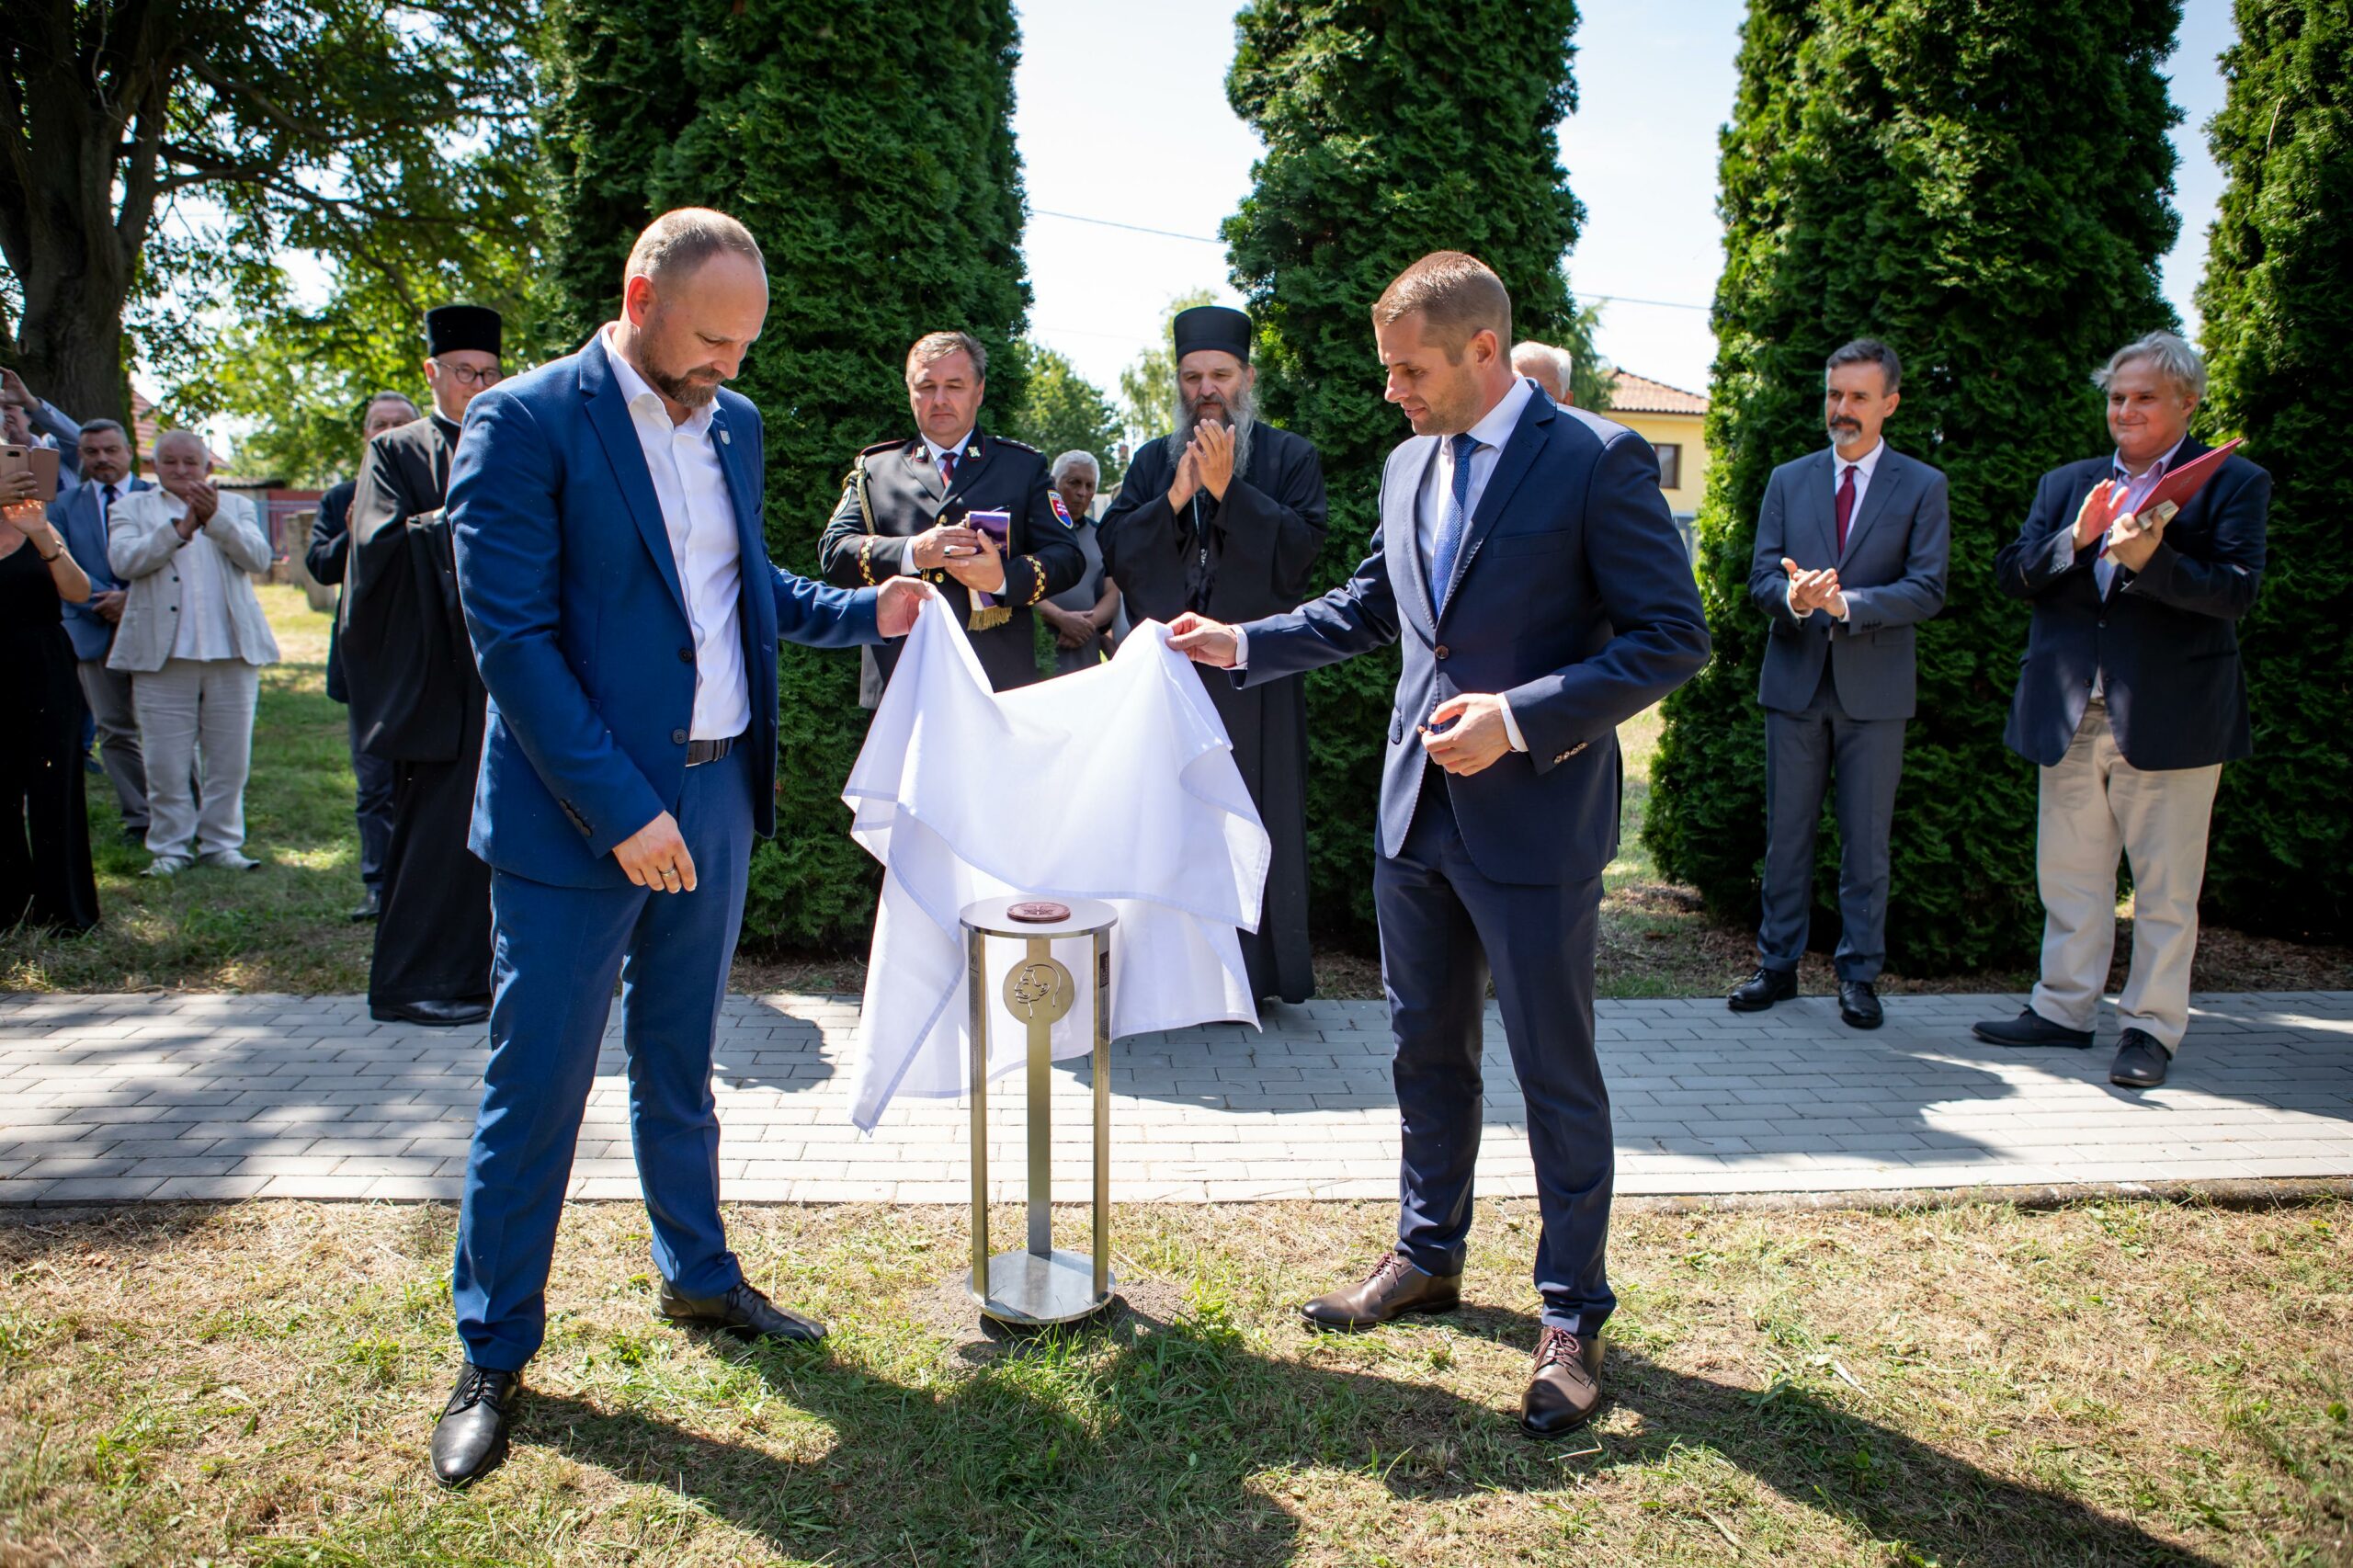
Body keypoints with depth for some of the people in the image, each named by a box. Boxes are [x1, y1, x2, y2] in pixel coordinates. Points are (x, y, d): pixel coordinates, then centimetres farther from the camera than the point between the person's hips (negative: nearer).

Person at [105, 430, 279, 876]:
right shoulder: (133, 507, 12)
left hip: (232, 653, 1)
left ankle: (221, 843, 14)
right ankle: (170, 848, 11)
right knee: (166, 763, 1)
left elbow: (258, 559, -3)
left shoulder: (235, 506, 14)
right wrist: (180, 528, -14)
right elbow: (123, 560, -5)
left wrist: (215, 518, -16)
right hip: (162, 654, -1)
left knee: (230, 759, 4)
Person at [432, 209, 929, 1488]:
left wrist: (866, 611, 4)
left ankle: (697, 1276, 36)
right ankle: (492, 1356, 20)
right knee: (536, 1088, 4)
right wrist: (620, 808, -20)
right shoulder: (523, 422, -11)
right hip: (578, 809, -6)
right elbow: (511, 637, -16)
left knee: (679, 1066, 19)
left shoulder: (732, 423, 9)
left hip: (713, 794, 6)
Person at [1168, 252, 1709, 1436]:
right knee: (1427, 1050, 18)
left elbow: (1672, 639, -14)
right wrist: (1241, 644, 13)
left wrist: (1521, 715, -23)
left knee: (1555, 1073, 4)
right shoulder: (1408, 467, 10)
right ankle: (1429, 1255, 37)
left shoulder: (1597, 461, -12)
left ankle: (1572, 1316, 20)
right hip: (1419, 808, 7)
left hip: (1533, 818, -7)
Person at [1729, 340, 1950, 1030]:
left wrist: (1846, 602, -22)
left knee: (1866, 842, 4)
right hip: (1795, 682, 2)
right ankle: (1778, 964, 17)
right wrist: (1794, 597, -20)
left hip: (1874, 688, -2)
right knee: (1786, 834, 7)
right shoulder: (1788, 481, 10)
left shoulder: (1921, 487, 3)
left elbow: (1927, 590, -6)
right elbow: (1760, 579, 3)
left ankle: (1860, 974, 14)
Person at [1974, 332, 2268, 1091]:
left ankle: (2151, 1026, 14)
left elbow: (2237, 591, -11)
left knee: (2165, 885, 3)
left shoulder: (2232, 483, 1)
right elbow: (2011, 574, 4)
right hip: (2071, 713, 4)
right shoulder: (2066, 485, 14)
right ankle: (2064, 1007, 23)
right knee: (2068, 872, 12)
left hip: (2170, 715, -4)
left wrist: (2151, 560, -25)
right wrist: (2074, 538, -12)